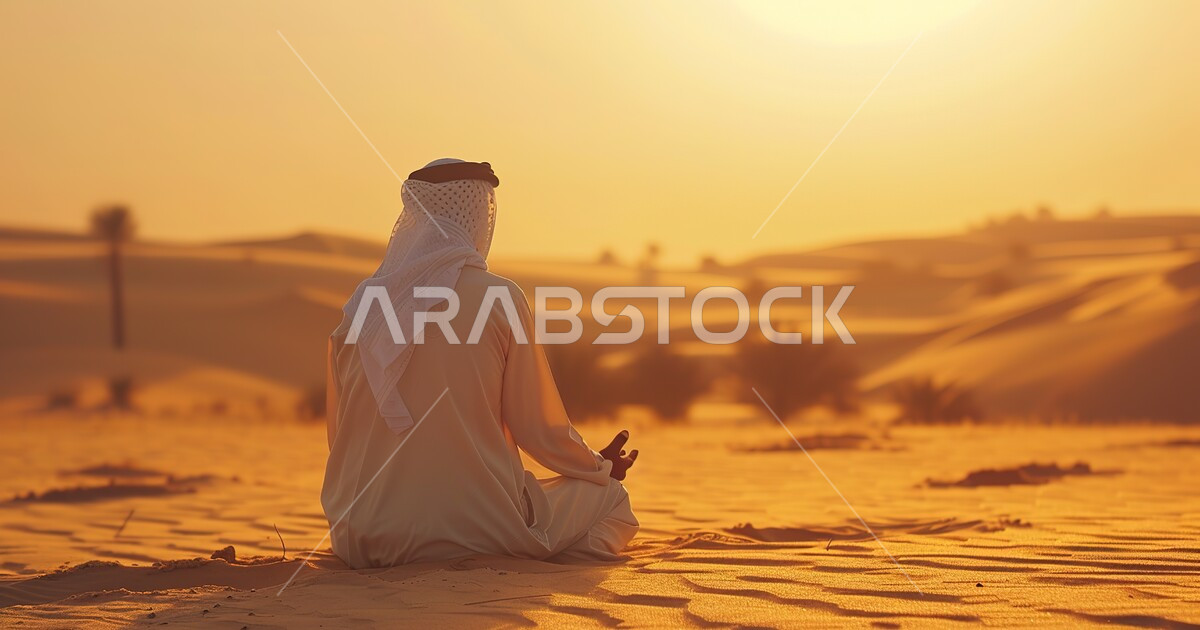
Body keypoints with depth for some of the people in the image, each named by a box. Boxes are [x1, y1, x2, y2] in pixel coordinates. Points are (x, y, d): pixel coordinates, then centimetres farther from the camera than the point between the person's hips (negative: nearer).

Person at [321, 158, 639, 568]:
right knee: (609, 500, 16)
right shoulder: (500, 299, -9)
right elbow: (538, 427, -3)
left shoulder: (361, 305, 2)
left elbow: (340, 439, 10)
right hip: (478, 529, -5)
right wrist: (601, 467, 18)